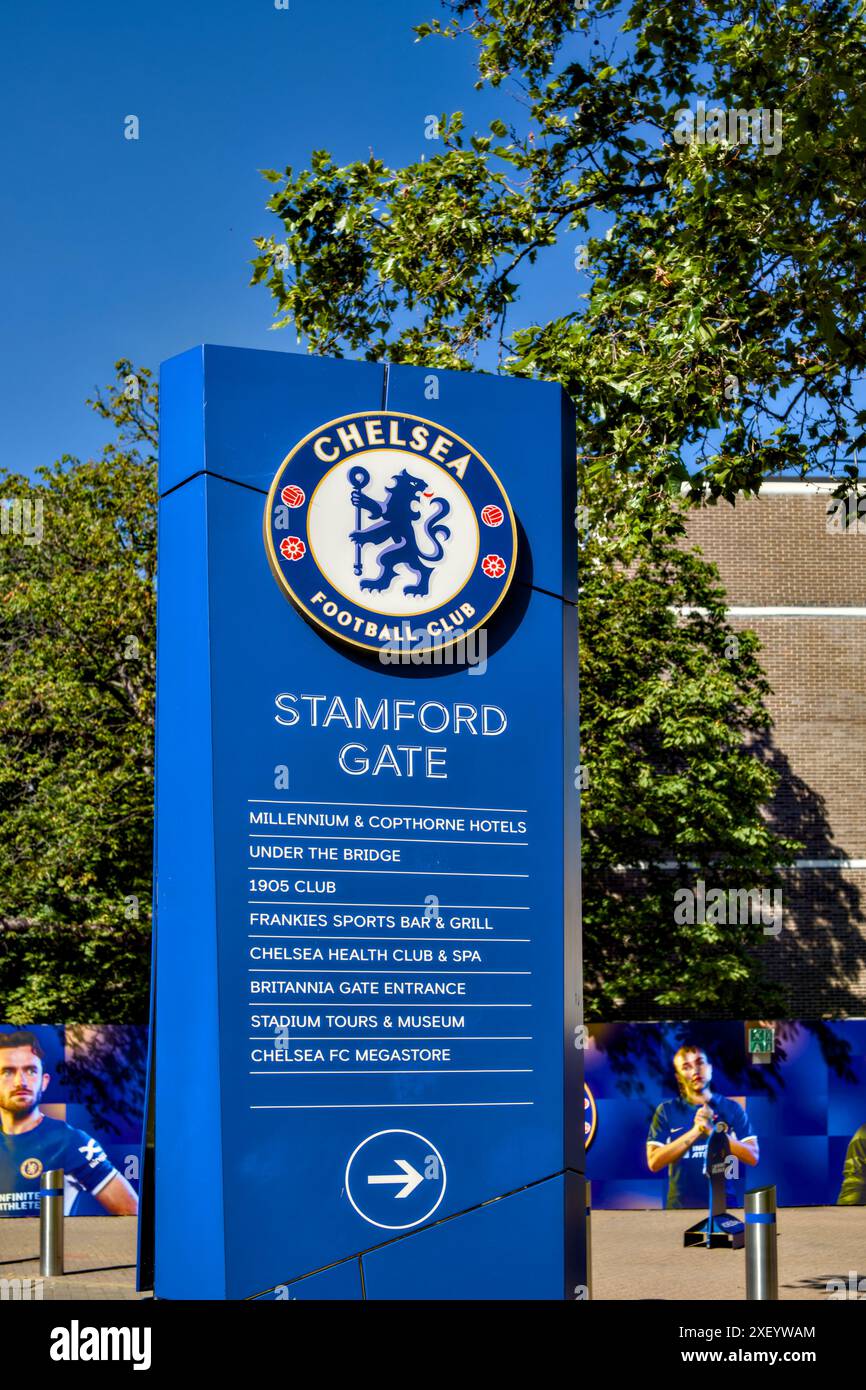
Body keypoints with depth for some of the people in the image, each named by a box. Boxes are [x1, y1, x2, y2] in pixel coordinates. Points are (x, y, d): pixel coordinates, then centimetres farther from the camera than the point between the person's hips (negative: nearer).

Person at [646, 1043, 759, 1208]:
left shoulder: (732, 1108, 2)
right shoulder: (666, 1111, 1)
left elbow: (752, 1157, -6)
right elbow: (654, 1162, -8)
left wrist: (713, 1131, -17)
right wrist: (695, 1131, -17)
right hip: (680, 1205, 0)